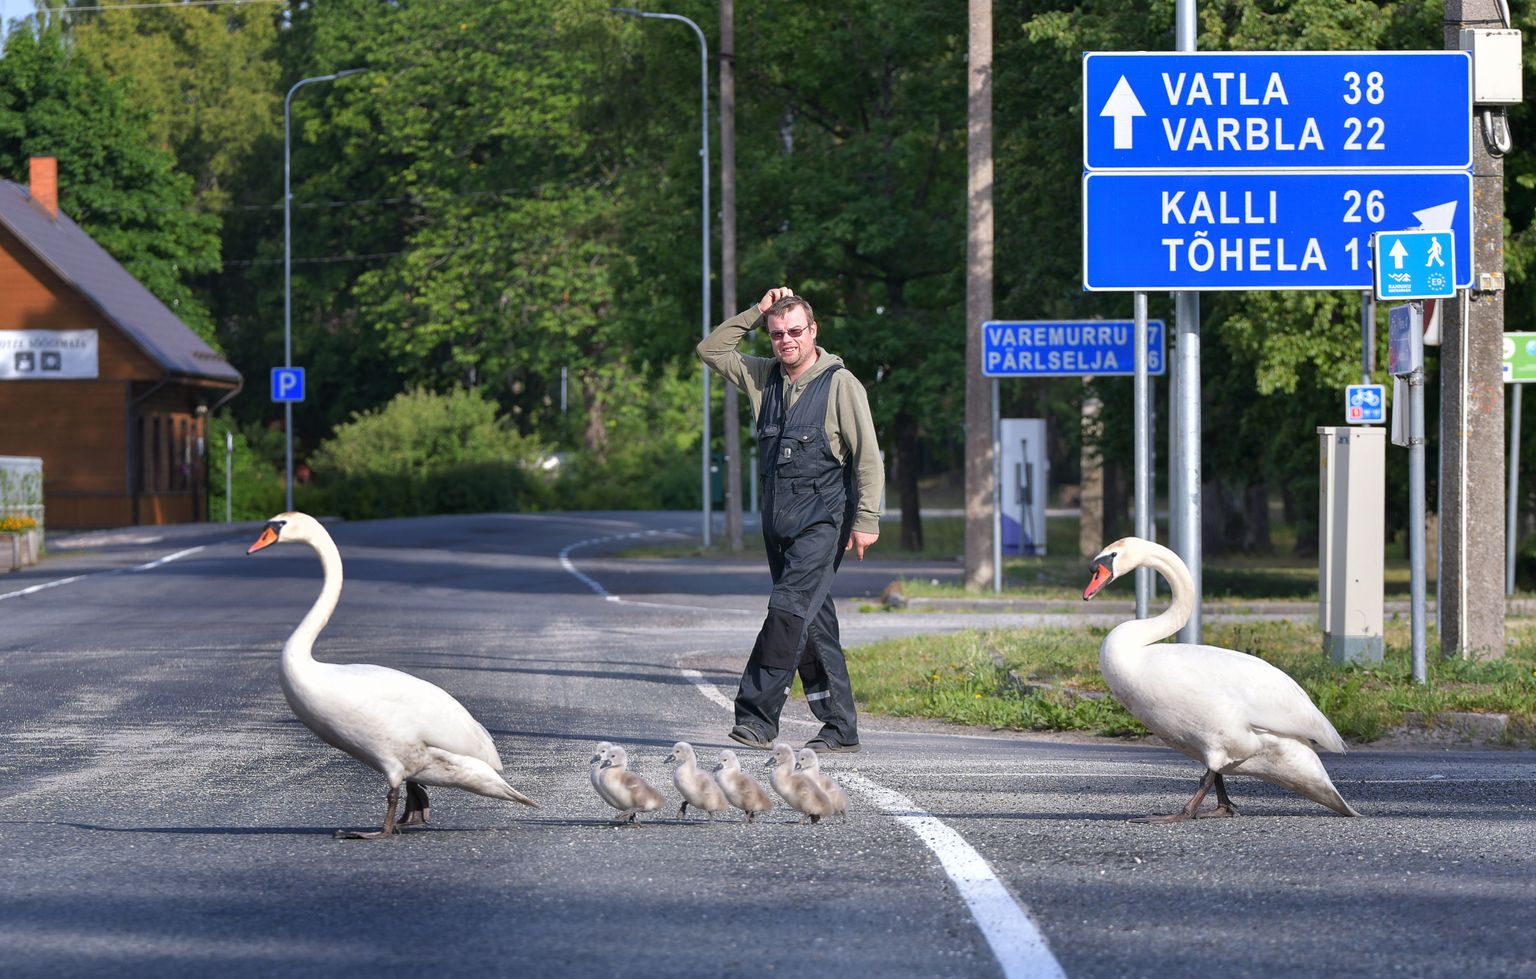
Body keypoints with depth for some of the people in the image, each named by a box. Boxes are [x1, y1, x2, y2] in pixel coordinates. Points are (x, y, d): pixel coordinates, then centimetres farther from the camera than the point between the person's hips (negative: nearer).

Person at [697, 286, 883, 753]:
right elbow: (710, 350, 17)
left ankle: (757, 715, -19)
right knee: (812, 622, 6)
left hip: (822, 522, -7)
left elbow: (867, 456, -6)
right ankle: (840, 727, 9)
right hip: (778, 522, 7)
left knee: (789, 610, -17)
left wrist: (867, 519, -11)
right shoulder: (766, 377, 12)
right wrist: (755, 313, 7)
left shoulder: (840, 384, -5)